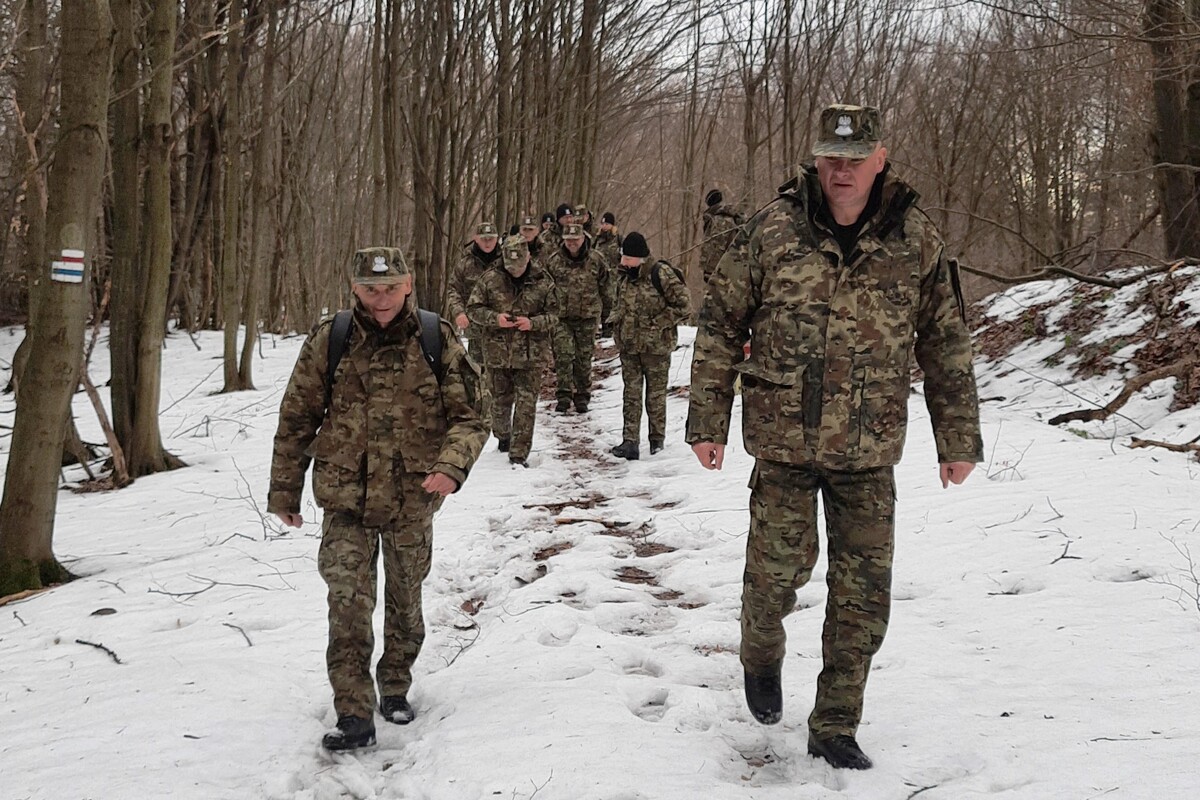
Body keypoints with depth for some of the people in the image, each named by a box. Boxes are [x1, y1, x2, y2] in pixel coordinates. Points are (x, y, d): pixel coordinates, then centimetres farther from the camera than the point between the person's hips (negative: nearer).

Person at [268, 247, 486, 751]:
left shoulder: (437, 341, -7)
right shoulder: (328, 343, -6)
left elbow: (468, 417, -6)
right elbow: (296, 420, 2)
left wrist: (450, 466, -26)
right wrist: (284, 491, 6)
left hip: (412, 501, 1)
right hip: (347, 500, -1)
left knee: (405, 600, 16)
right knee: (349, 606, -9)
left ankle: (395, 687, 38)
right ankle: (354, 715, 0)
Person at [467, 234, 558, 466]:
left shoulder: (542, 280, -3)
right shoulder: (491, 279, -3)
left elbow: (553, 314, 1)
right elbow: (473, 309, 1)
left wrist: (533, 323, -18)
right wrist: (495, 318, -17)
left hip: (531, 354, -1)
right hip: (498, 352, 1)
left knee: (526, 404, -6)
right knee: (501, 399, 16)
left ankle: (519, 453, -1)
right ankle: (503, 436, 42)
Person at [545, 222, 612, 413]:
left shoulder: (595, 260, -2)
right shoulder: (553, 261, -2)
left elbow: (605, 286, 9)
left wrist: (606, 311, 15)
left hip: (588, 317, 0)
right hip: (561, 316, 0)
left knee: (584, 357, 6)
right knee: (563, 355, -9)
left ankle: (583, 396, 17)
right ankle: (563, 395, -2)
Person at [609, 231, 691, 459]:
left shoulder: (661, 274, -15)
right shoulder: (625, 277, 6)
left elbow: (684, 306, -15)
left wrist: (658, 324, -15)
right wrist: (619, 328, 9)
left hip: (656, 346, -6)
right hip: (629, 346, 6)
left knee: (656, 394, 7)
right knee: (631, 394, 4)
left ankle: (657, 440, 20)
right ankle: (630, 441, 5)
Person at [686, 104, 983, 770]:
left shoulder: (915, 241, -1)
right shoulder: (770, 233, -5)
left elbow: (946, 346, 6)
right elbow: (720, 327, 1)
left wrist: (959, 439, 7)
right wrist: (706, 421, -2)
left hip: (870, 452, 2)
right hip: (784, 442, -1)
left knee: (863, 595, 5)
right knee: (777, 568, 3)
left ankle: (835, 729, 22)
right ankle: (761, 656, 38)